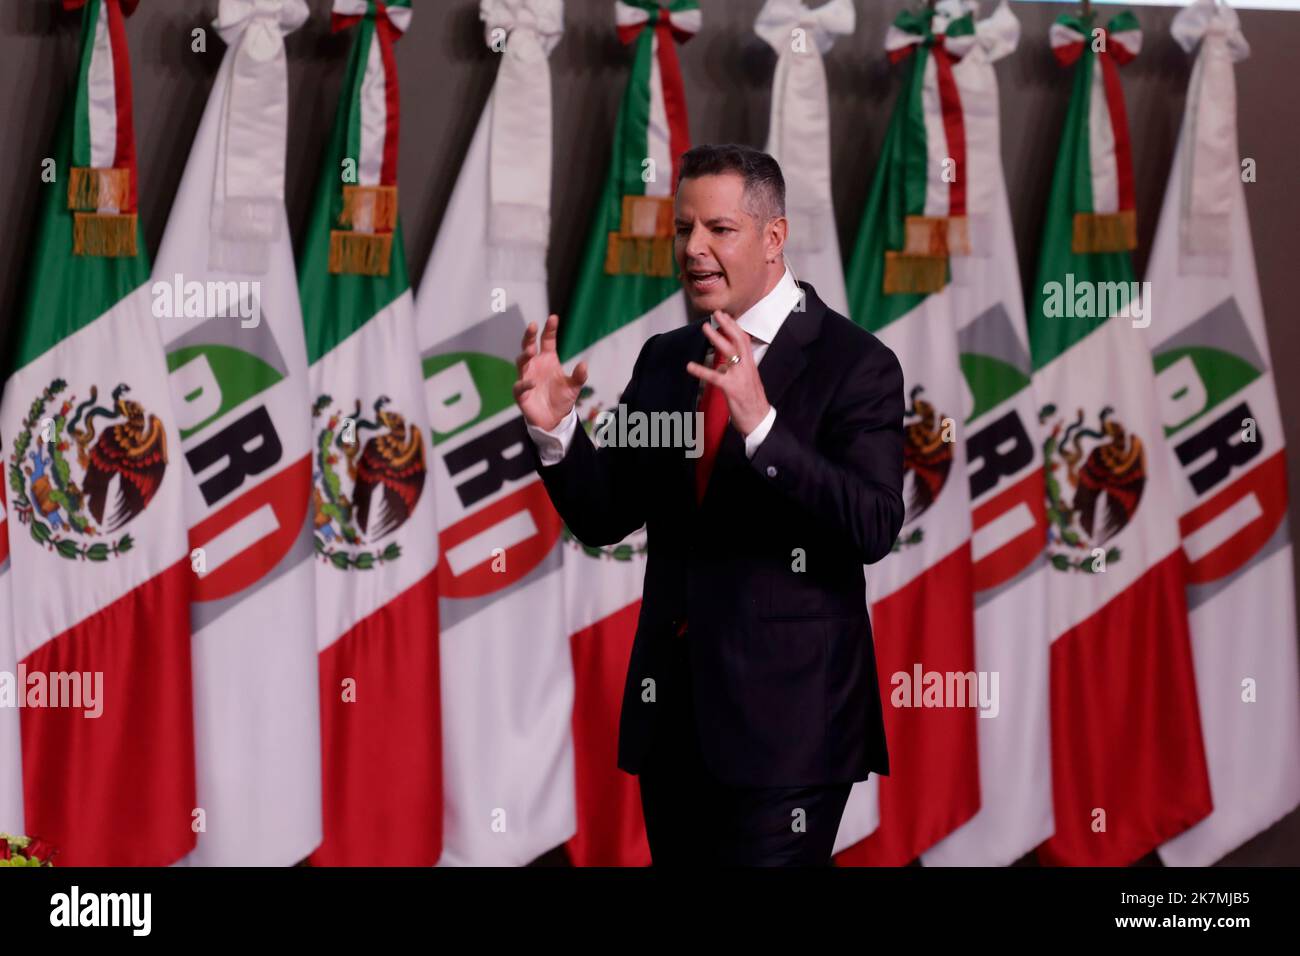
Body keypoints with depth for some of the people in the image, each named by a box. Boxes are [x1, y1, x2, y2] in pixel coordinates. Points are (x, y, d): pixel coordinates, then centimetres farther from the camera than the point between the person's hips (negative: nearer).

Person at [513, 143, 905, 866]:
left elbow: (875, 528, -19)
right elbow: (606, 518, 10)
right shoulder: (664, 359, 11)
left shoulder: (855, 364, -7)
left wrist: (761, 424, -30)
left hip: (783, 717, -6)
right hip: (672, 709, 6)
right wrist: (555, 428, -8)